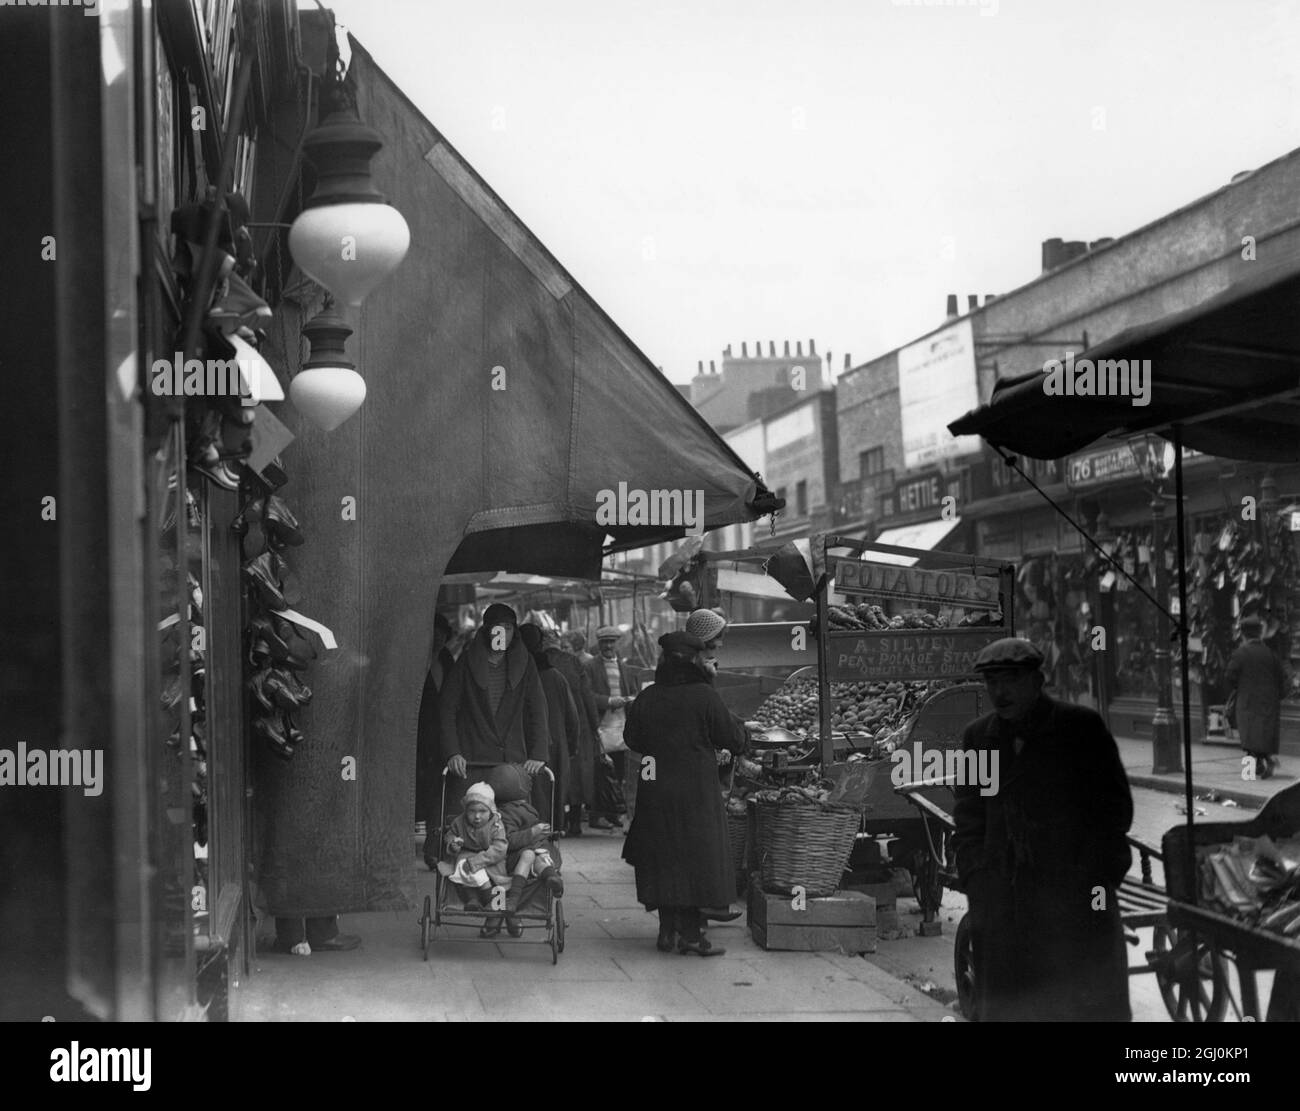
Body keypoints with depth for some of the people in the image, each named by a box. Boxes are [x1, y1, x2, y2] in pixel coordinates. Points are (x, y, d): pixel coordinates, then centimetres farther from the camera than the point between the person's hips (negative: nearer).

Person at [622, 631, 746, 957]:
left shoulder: (647, 698, -1)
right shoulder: (703, 697, -12)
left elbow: (633, 740, 11)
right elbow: (734, 739, -7)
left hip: (656, 792, 4)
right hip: (696, 792, -4)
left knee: (662, 859, 12)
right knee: (695, 859, 2)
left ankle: (668, 930, 15)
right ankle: (690, 933, 0)